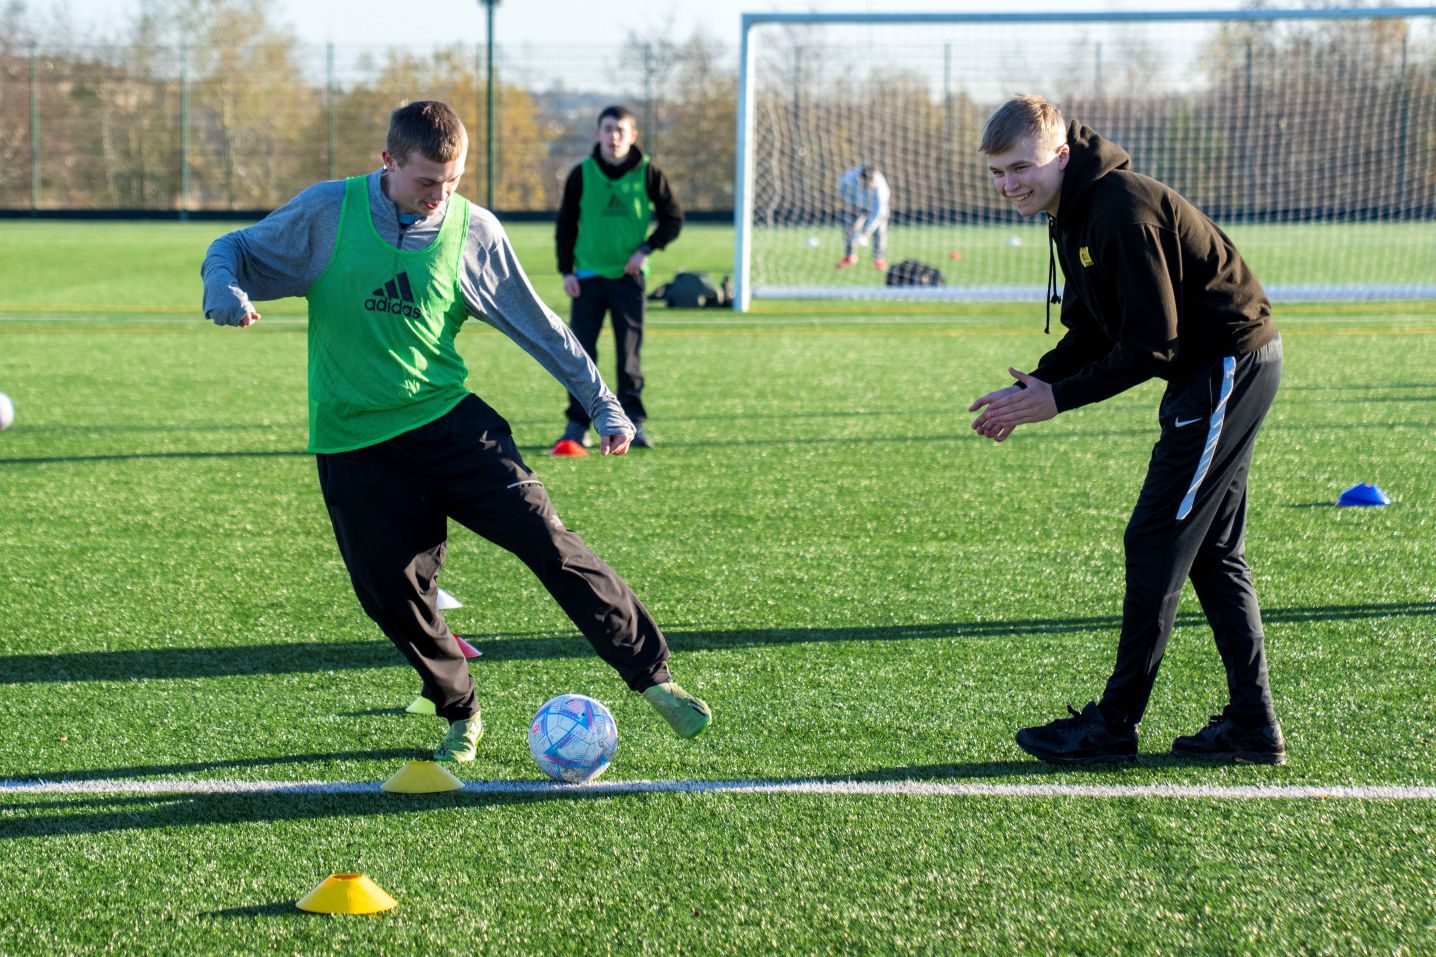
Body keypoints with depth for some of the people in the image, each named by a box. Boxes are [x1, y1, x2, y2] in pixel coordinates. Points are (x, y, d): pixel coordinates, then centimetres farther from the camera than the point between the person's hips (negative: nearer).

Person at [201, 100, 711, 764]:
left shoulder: (473, 230, 0)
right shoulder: (328, 212, -4)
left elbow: (536, 324, 9)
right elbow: (233, 251, 6)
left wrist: (603, 404, 10)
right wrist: (225, 292, -18)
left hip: (448, 420, 0)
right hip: (354, 444, 0)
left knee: (546, 539, -12)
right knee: (393, 596, -1)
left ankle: (651, 676, -5)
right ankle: (460, 714, 25)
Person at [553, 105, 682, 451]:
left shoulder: (647, 173, -3)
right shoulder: (582, 174, 0)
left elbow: (673, 217, 4)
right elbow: (565, 225, 7)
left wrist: (647, 250, -9)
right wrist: (566, 270, 0)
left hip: (629, 276, -1)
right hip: (588, 276, 1)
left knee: (629, 353, 1)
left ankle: (633, 422, 7)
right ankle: (577, 424, 3)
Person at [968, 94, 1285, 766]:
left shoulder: (1123, 212, -24)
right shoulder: (1073, 211, 8)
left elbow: (1153, 347, -24)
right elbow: (1092, 333, 13)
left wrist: (1059, 399, -20)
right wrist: (1032, 388, -2)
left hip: (1229, 366, -10)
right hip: (1221, 368, 10)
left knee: (1157, 541, -8)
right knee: (1212, 551, 12)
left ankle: (1115, 725, -3)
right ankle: (1253, 725, 16)